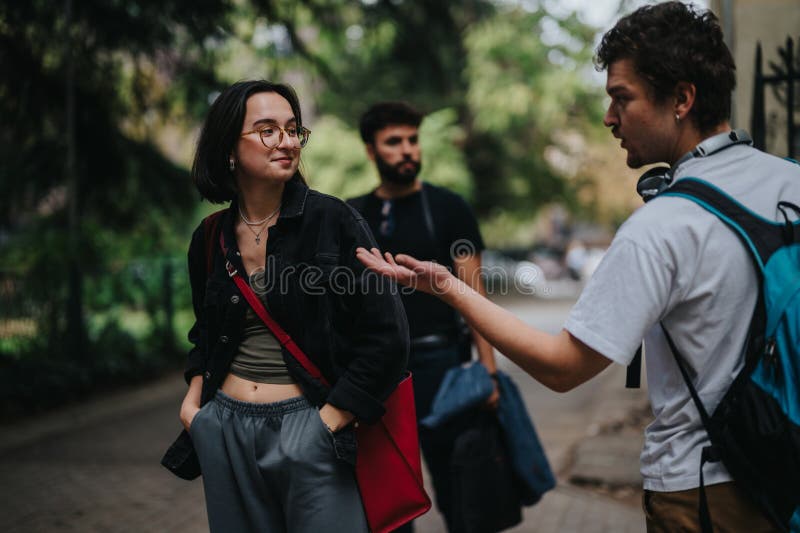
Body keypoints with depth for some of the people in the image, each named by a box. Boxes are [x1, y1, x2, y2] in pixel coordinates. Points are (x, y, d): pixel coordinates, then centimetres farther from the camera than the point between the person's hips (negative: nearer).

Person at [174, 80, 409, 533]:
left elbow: (387, 337, -12)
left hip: (308, 430, -4)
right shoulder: (210, 239, 5)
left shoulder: (333, 221, -9)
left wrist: (328, 423, -11)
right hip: (226, 431, 4)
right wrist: (194, 398, 9)